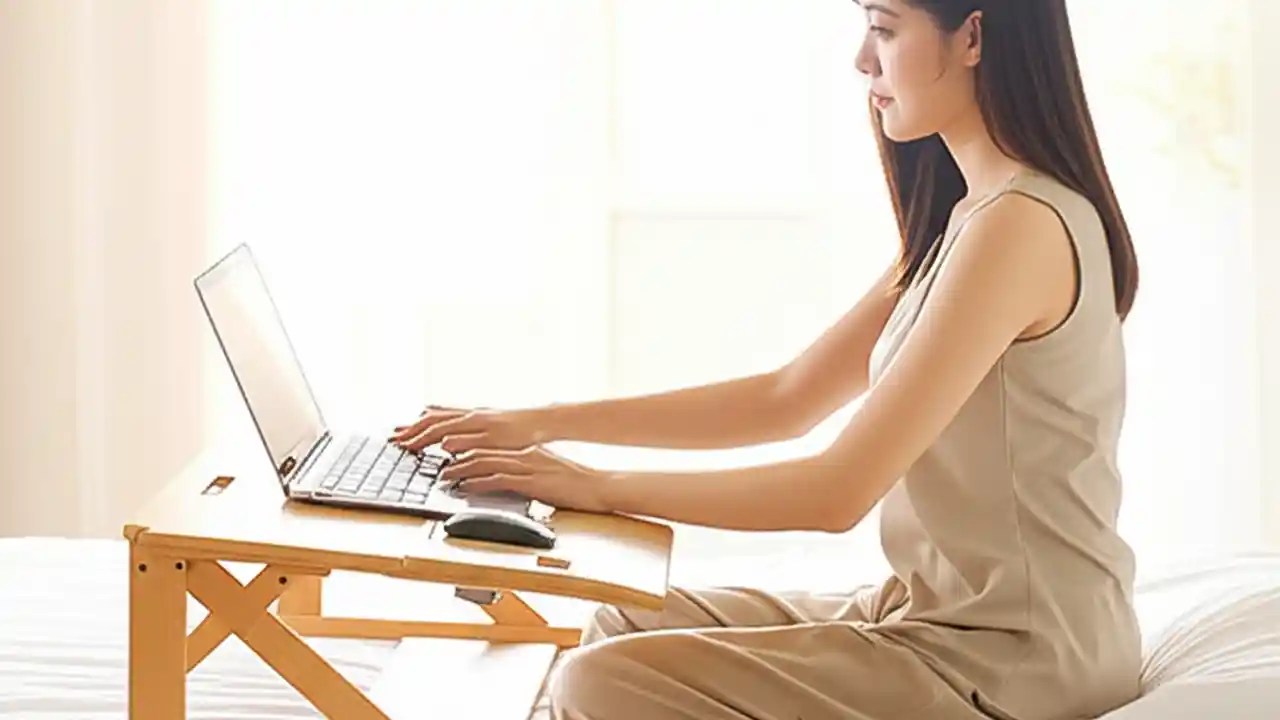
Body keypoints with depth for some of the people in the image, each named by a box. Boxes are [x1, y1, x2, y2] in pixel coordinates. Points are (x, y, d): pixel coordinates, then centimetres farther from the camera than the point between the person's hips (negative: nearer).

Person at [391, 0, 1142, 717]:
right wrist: (545, 422, 7)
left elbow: (839, 491, -23)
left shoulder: (1021, 225, -21)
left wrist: (601, 488, -13)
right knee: (625, 628, 13)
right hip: (945, 614, 9)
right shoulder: (963, 220, 11)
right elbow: (786, 399, 13)